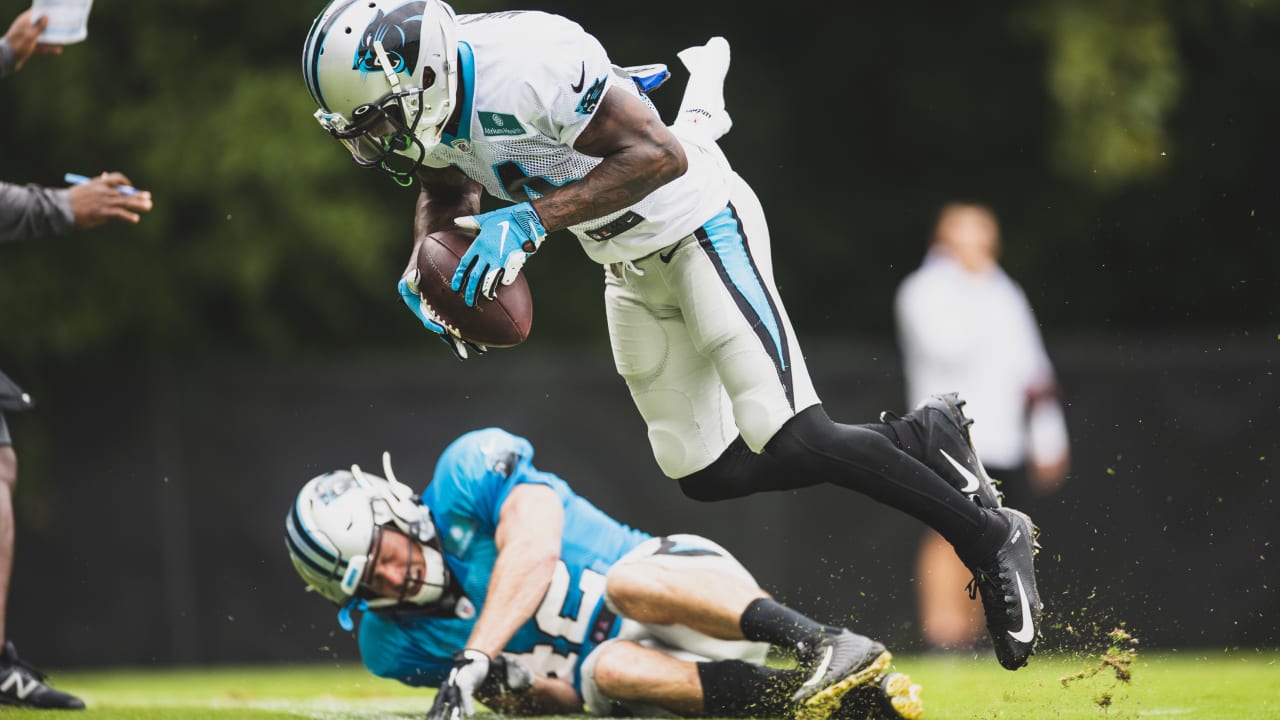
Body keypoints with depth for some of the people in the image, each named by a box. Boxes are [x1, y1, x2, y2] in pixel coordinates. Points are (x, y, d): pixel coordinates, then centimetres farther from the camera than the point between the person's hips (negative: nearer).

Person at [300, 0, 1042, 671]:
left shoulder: (523, 67, -32)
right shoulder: (428, 102, -5)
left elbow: (659, 155, -32)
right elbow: (447, 193, 14)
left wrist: (531, 217, -37)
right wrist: (422, 277, -6)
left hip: (699, 223, -9)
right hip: (632, 268, 9)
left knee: (787, 439, -19)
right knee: (707, 474, 8)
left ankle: (990, 538, -6)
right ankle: (917, 440, 23)